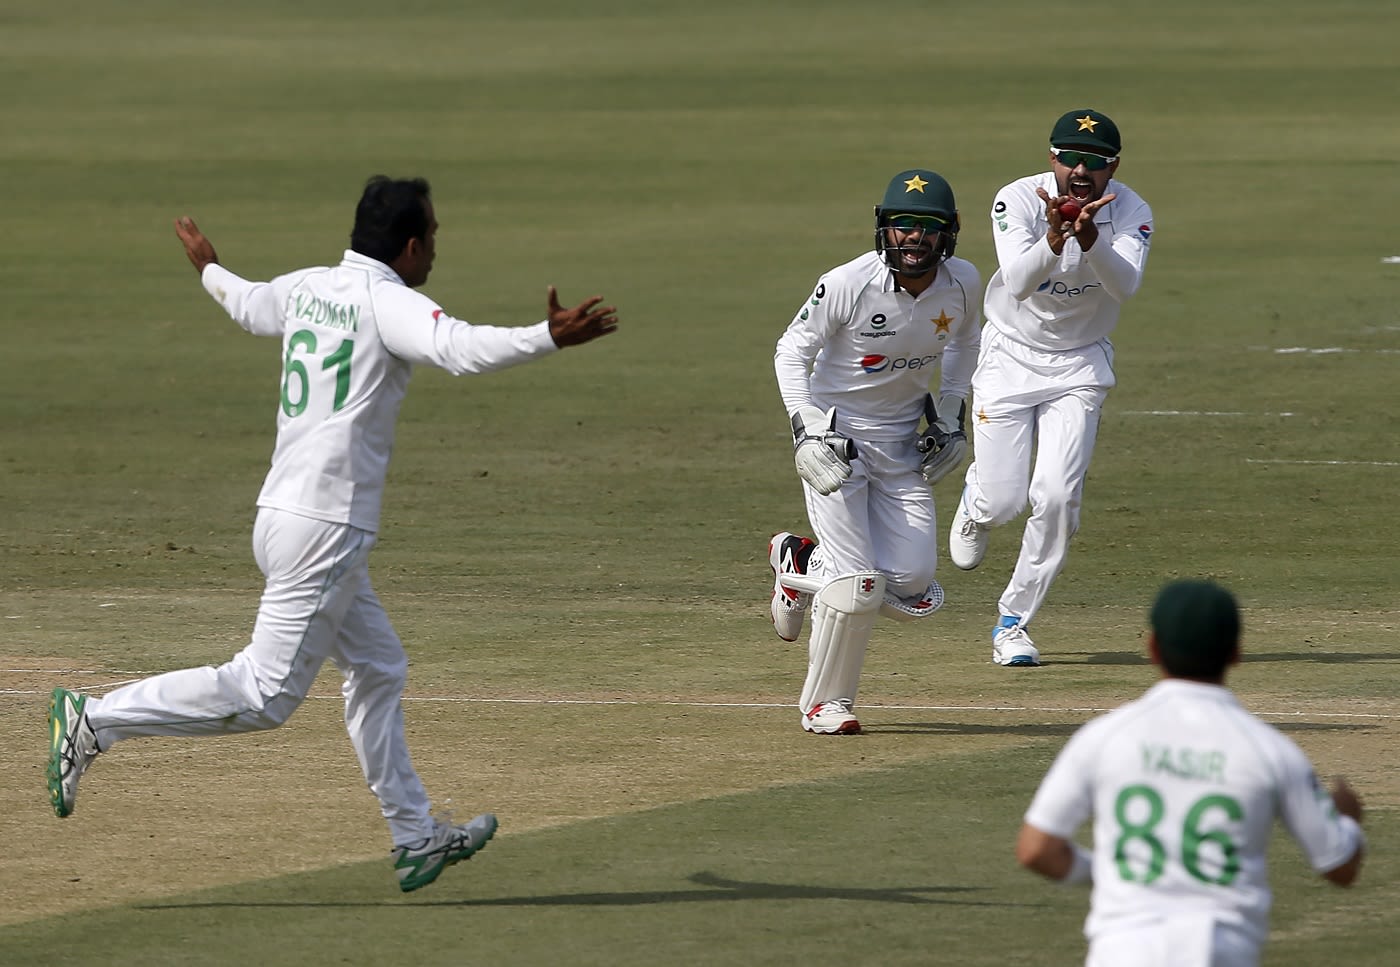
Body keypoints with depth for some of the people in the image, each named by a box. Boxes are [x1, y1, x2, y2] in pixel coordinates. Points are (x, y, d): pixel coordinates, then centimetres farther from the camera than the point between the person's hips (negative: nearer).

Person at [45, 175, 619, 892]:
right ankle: (96, 721, -6)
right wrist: (549, 339, -39)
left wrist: (208, 270, 53)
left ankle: (415, 835, 20)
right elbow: (463, 349, -31)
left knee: (377, 669, 17)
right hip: (324, 529, -10)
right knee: (267, 693, -8)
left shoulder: (307, 288, 11)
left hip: (287, 514, 10)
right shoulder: (389, 304, -13)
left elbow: (248, 305, 33)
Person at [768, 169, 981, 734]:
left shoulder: (963, 284, -9)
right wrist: (807, 431, -22)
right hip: (837, 429, -5)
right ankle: (824, 704, 6)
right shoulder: (849, 285, -22)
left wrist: (950, 412, 6)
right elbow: (792, 352, -11)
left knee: (911, 586, -4)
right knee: (857, 584, -14)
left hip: (902, 439, 5)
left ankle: (803, 564, 23)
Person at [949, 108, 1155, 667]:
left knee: (1056, 497, -14)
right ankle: (975, 503, 34)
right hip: (1011, 355, -1)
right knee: (1002, 501, -7)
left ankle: (1014, 622, 4)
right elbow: (1019, 281, -34)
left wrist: (1091, 239, -51)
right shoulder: (1018, 201, -19)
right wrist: (1053, 241, -53)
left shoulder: (1131, 213, -15)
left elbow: (1125, 285, -32)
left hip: (1079, 365, 1)